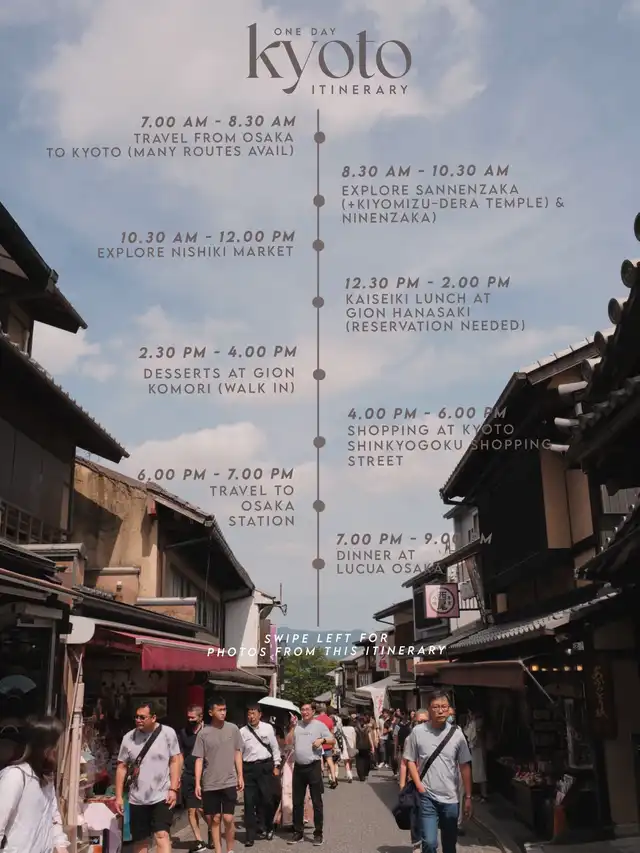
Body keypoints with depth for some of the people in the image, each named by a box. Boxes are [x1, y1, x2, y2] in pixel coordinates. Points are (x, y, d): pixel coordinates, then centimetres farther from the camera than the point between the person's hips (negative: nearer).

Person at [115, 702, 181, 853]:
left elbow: (175, 761, -4)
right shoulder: (129, 738, 0)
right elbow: (122, 767, 6)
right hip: (137, 799, 3)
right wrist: (119, 796, 3)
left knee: (162, 834, -14)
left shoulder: (167, 733, -6)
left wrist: (173, 789, -11)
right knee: (140, 840, 11)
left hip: (162, 796, -3)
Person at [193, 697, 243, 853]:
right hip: (210, 784, 0)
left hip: (229, 782, 0)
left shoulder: (233, 729, 0)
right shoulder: (203, 733, -3)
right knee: (214, 820, 6)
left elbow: (237, 753, 7)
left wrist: (240, 776, 3)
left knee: (228, 818, -4)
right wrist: (197, 783, -5)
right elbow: (199, 759, -1)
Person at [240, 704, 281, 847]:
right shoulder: (242, 732, 0)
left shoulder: (268, 728, 1)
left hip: (265, 766, 0)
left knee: (267, 799, 5)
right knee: (249, 802, 1)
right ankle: (250, 835, 10)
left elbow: (275, 747, 7)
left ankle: (268, 828, 29)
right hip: (249, 768, 0)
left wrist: (276, 766, 5)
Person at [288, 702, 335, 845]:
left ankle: (318, 833, 10)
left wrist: (322, 740, -18)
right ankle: (298, 832, 20)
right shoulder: (297, 726, 12)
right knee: (297, 802, 10)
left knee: (317, 802, 1)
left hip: (313, 766, -4)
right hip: (298, 767, 5)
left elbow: (333, 740, 1)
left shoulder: (319, 725, -1)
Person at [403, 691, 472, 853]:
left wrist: (468, 797, 4)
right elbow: (410, 760, 2)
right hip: (427, 797, -2)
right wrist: (419, 785, -9)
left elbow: (464, 766, 3)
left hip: (451, 799, 2)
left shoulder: (456, 734, -3)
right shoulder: (418, 732, -7)